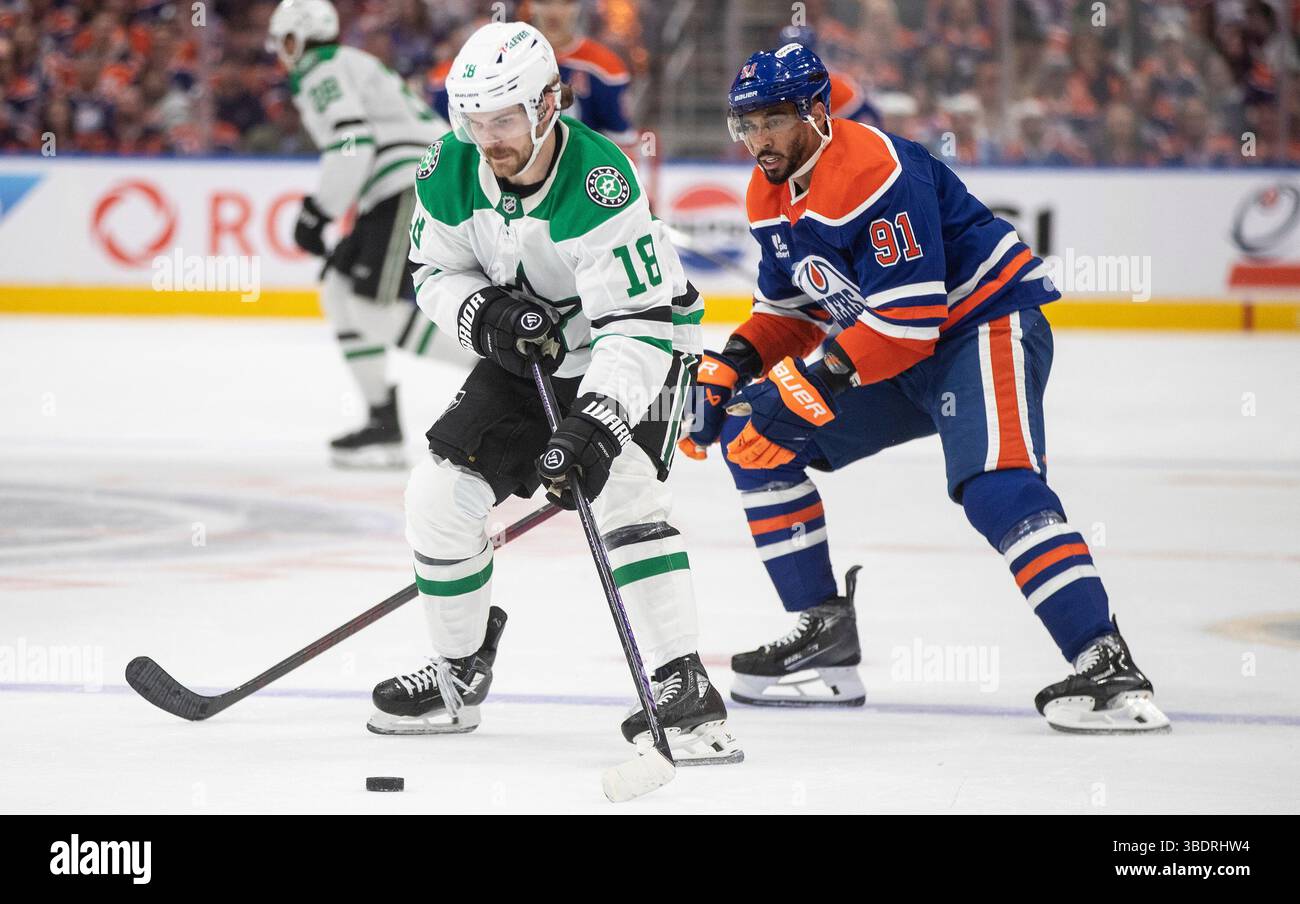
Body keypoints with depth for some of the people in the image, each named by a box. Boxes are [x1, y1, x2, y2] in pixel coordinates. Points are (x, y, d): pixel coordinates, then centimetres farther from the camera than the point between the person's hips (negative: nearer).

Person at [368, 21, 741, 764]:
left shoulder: (599, 184, -34)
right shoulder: (451, 173, -14)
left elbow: (638, 325, -36)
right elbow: (437, 272, 2)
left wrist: (595, 426, -46)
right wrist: (486, 314, -21)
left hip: (642, 343, -6)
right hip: (528, 351, 7)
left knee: (622, 489, -29)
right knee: (441, 494, -1)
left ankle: (686, 691, -29)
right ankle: (461, 676, 21)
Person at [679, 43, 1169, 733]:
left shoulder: (874, 173, -25)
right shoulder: (770, 196, 5)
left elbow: (908, 316, -29)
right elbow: (787, 305, 16)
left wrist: (814, 382, -28)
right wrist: (731, 366, -2)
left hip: (984, 325, -10)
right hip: (881, 352, 10)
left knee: (994, 486, -31)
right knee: (752, 438, 4)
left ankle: (1107, 667, -37)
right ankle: (826, 635, 9)